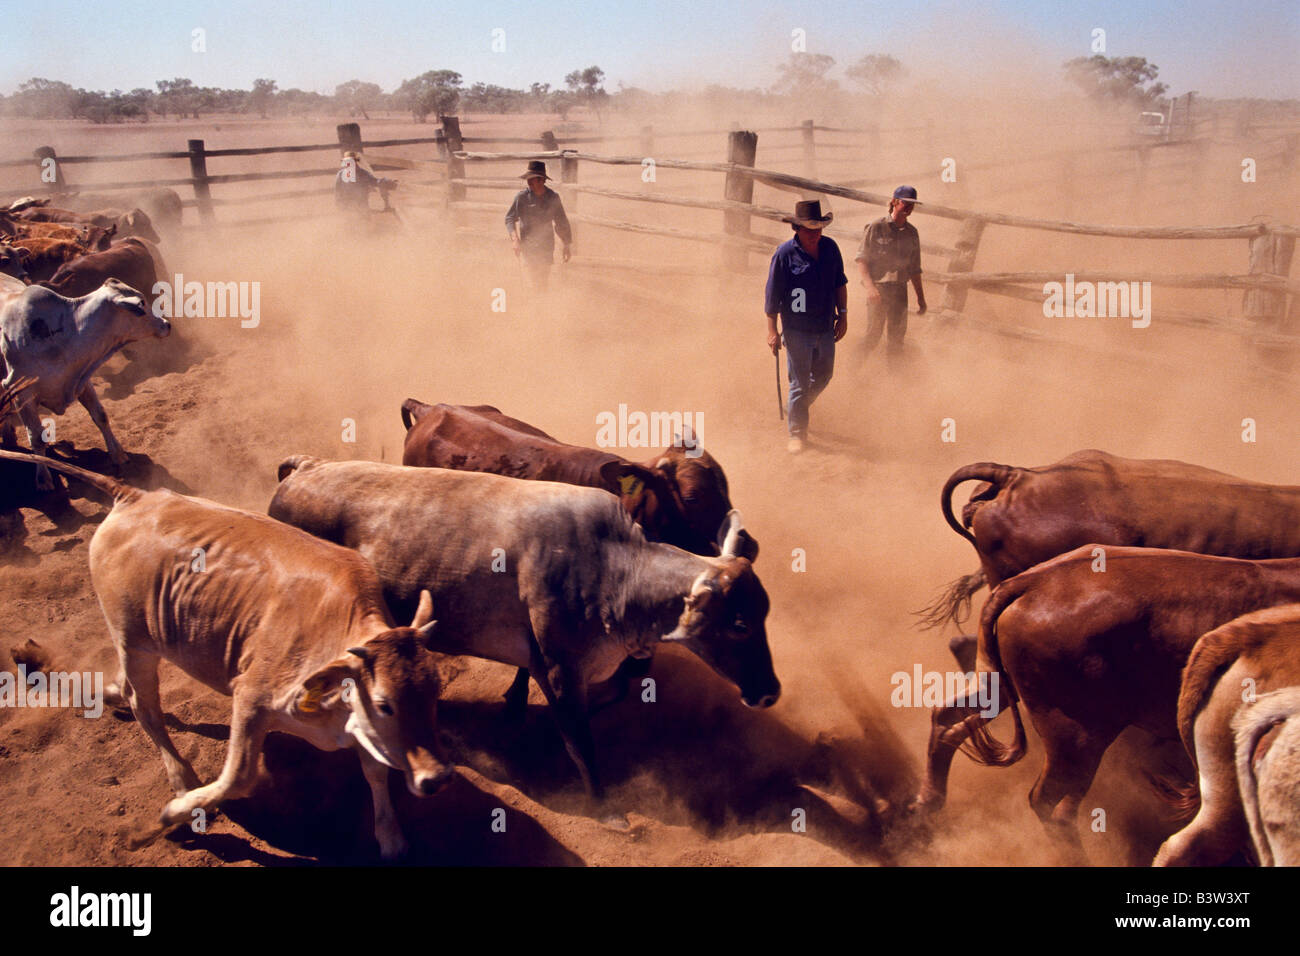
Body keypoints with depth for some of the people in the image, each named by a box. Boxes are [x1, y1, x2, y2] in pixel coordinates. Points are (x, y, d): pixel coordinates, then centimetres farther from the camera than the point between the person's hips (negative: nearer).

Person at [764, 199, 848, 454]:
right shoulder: (785, 253, -12)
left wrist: (843, 314, 11)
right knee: (799, 383, 0)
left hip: (826, 328, 5)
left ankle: (793, 409, 43)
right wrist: (772, 331, -7)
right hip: (797, 330, -5)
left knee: (822, 377, 18)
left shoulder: (830, 248, 2)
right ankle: (797, 433, 13)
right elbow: (772, 295, -7)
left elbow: (840, 283, 15)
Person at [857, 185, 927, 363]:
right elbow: (861, 259, -5)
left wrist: (920, 297, 16)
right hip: (878, 287, -5)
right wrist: (869, 286, -18)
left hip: (900, 288, 5)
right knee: (874, 333, -6)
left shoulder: (912, 233, 12)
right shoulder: (876, 227, -4)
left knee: (897, 336, 4)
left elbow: (915, 268, 18)